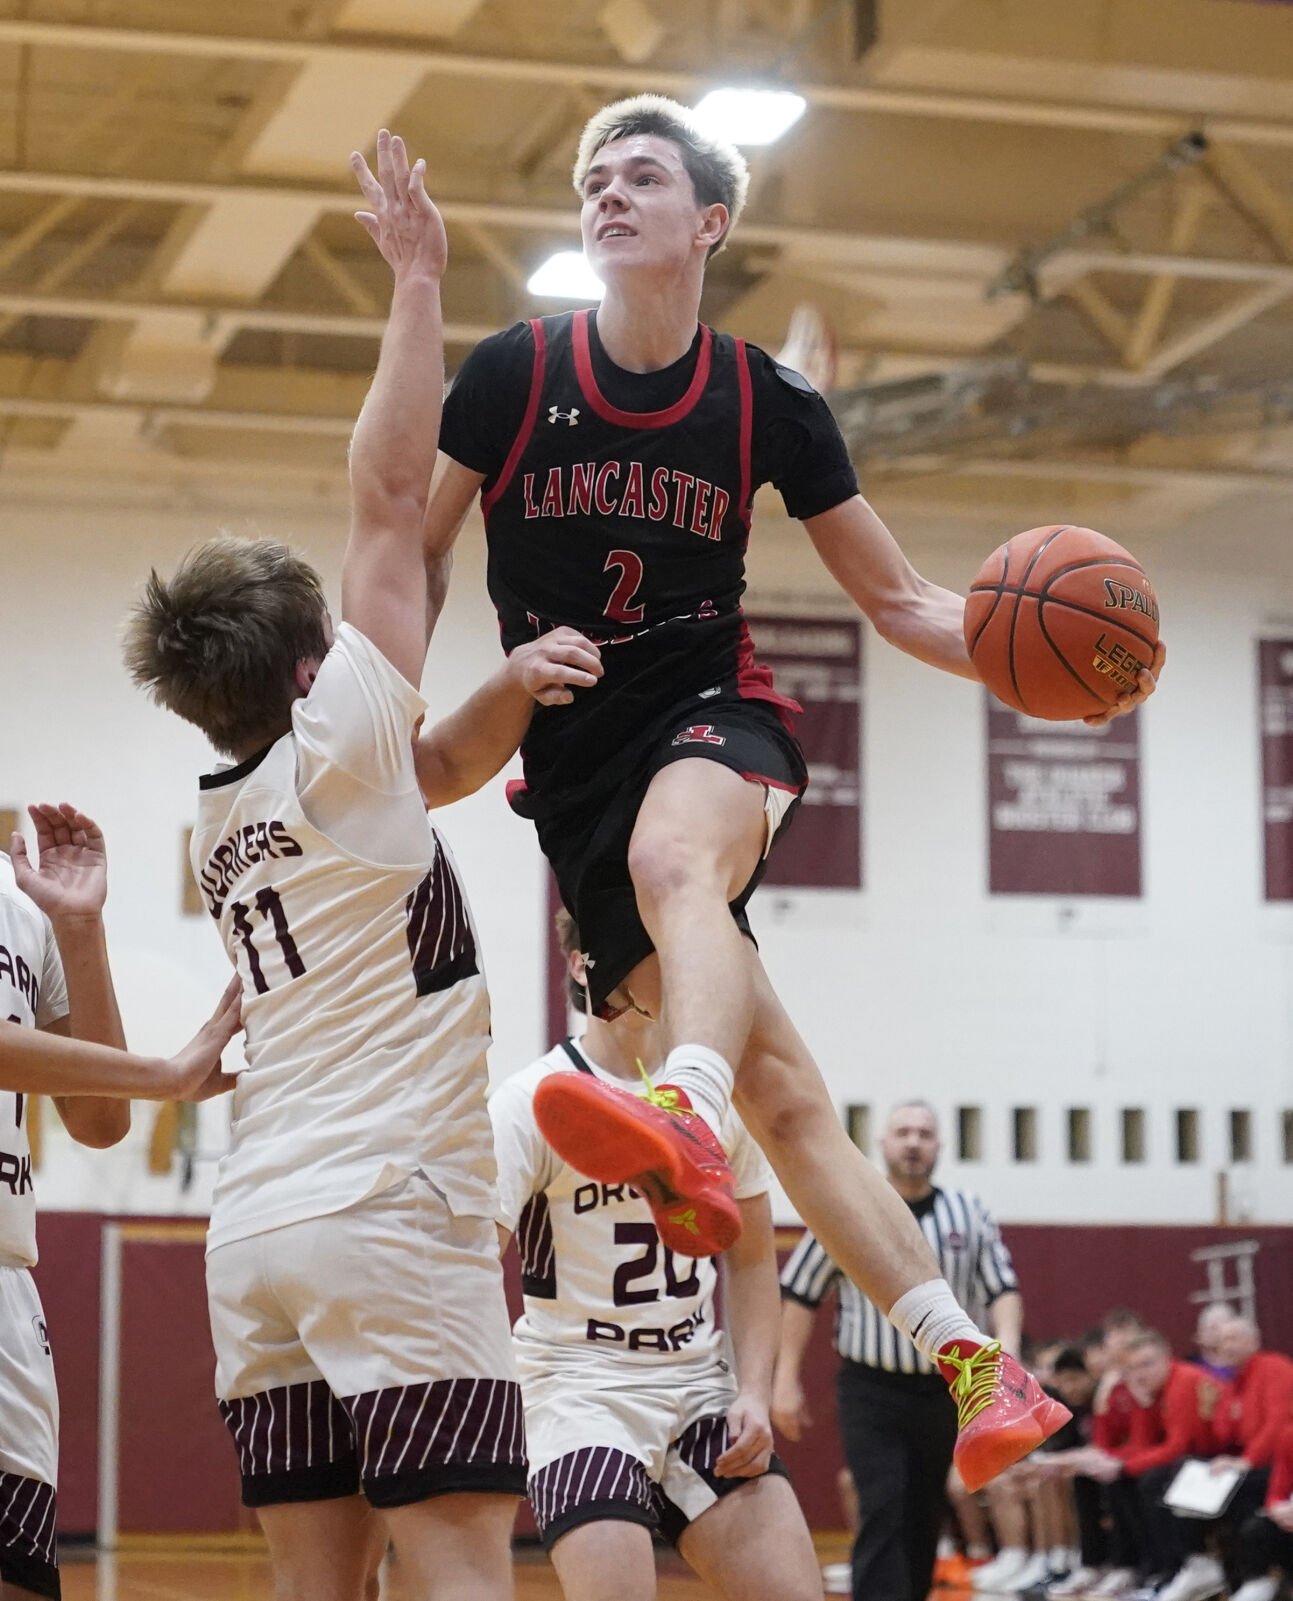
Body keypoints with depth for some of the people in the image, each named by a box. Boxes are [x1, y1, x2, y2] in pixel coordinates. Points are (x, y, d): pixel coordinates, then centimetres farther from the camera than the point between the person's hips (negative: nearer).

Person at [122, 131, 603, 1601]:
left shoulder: (221, 819, 18)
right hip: (389, 1215, -8)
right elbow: (387, 499, -1)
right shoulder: (331, 755, -3)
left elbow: (435, 768, 27)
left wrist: (509, 689, 9)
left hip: (255, 1237, 8)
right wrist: (417, 282, 4)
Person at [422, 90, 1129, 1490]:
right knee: (780, 1091, -2)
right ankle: (977, 1365, 4)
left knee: (673, 855, -39)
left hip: (713, 718, -1)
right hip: (575, 765, 1)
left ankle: (685, 1119, -68)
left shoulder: (767, 405, 0)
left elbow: (901, 601, 6)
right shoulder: (512, 375, -2)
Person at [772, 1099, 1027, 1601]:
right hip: (871, 1390, -3)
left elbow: (1002, 1290, 3)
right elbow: (799, 1295, 3)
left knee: (924, 1521, 11)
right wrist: (786, 1380, -1)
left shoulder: (969, 1214, 4)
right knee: (883, 1509, -17)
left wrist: (1007, 1348, -16)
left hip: (944, 1391, 3)